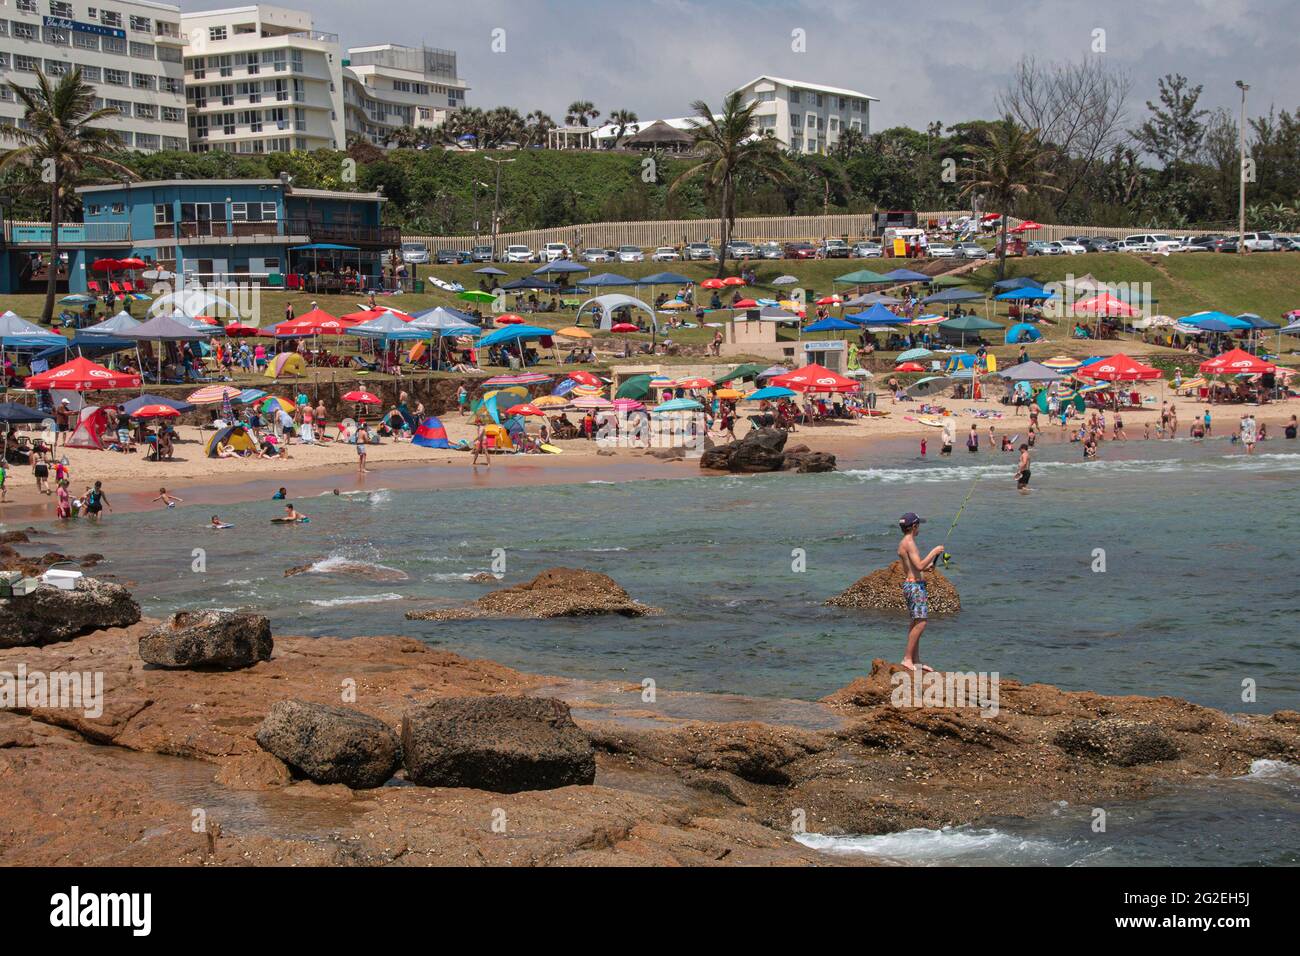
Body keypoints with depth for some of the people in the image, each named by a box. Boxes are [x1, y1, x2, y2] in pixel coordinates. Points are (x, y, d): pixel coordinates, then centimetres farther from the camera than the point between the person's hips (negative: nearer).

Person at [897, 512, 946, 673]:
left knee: (915, 624, 11)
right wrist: (933, 552, -14)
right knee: (920, 623, -12)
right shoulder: (909, 543, -15)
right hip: (914, 586, -11)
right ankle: (907, 658, -13)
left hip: (911, 585, 11)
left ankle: (916, 661, 13)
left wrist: (927, 566, 25)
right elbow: (919, 566, -23)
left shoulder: (904, 543, 16)